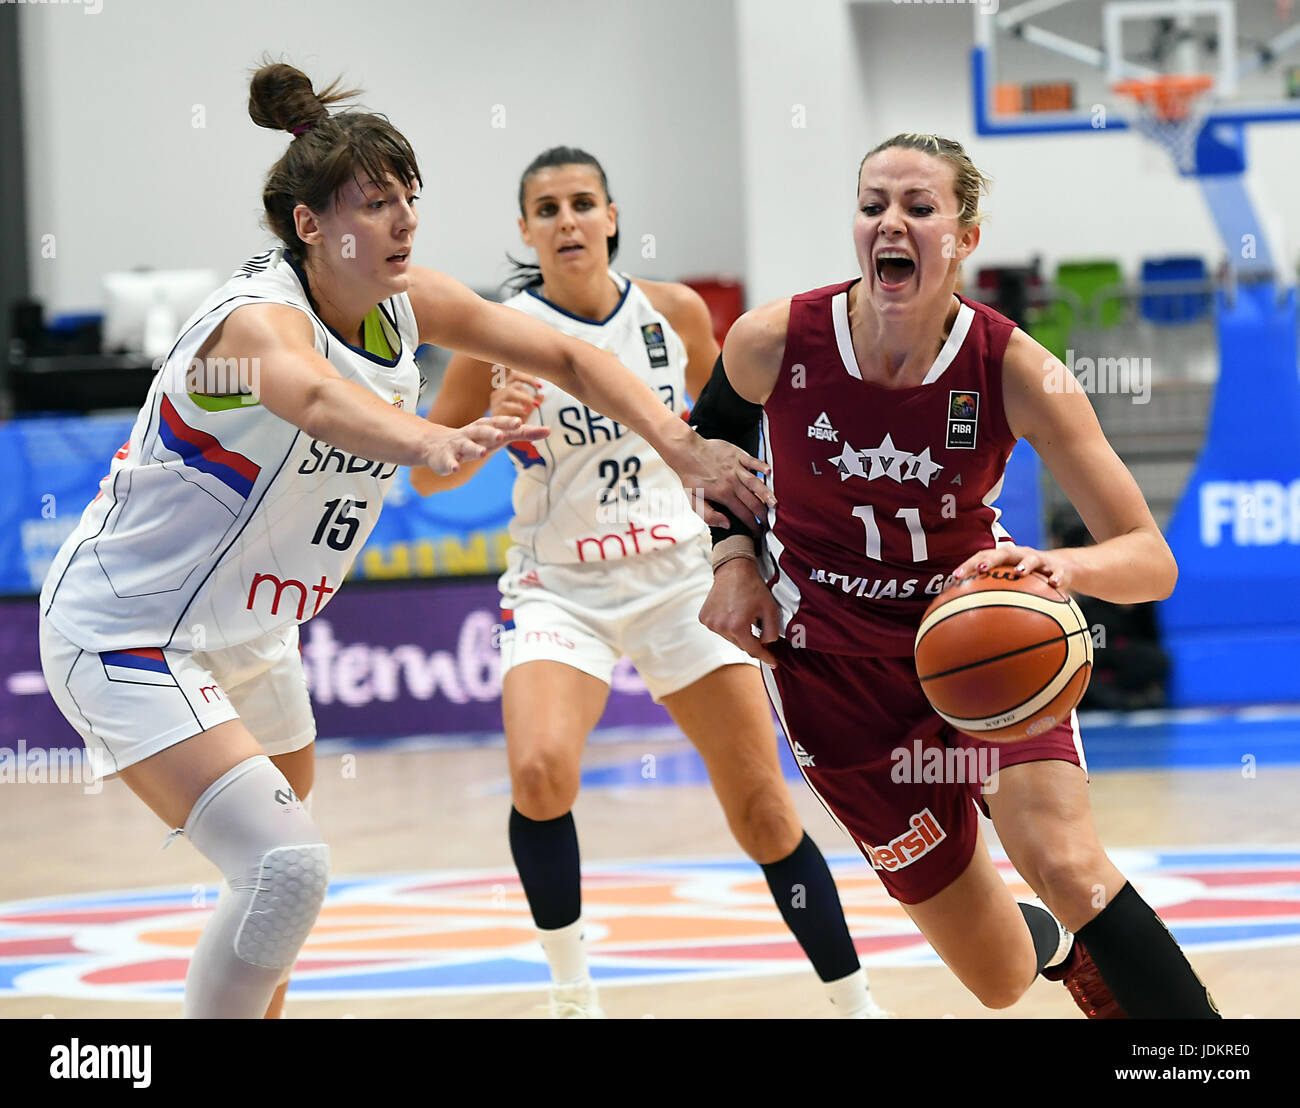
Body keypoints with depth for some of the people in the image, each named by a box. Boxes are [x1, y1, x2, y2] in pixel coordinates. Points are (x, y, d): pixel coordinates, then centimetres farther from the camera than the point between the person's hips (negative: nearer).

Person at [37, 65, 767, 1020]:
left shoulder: (404, 304, -4)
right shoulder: (260, 317, -28)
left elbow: (566, 358, 0)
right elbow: (316, 397, -52)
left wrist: (683, 448, -16)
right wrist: (433, 441, -72)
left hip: (245, 634, 9)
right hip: (126, 633, -9)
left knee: (282, 865, 21)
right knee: (286, 868, -23)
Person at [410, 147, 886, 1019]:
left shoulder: (676, 313, -1)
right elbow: (428, 473, -4)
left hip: (681, 579, 3)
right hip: (559, 588, -2)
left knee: (766, 813, 2)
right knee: (540, 774, -29)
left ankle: (856, 1003, 16)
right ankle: (573, 995, -11)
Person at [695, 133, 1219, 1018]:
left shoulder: (1016, 372, -21)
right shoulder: (773, 344, -18)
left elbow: (1150, 559, -23)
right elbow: (717, 429, 9)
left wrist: (1060, 568, -44)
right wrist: (735, 556, -5)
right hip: (837, 663, 1)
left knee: (1067, 863, -29)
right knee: (1002, 978, 3)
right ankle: (1055, 946, 42)